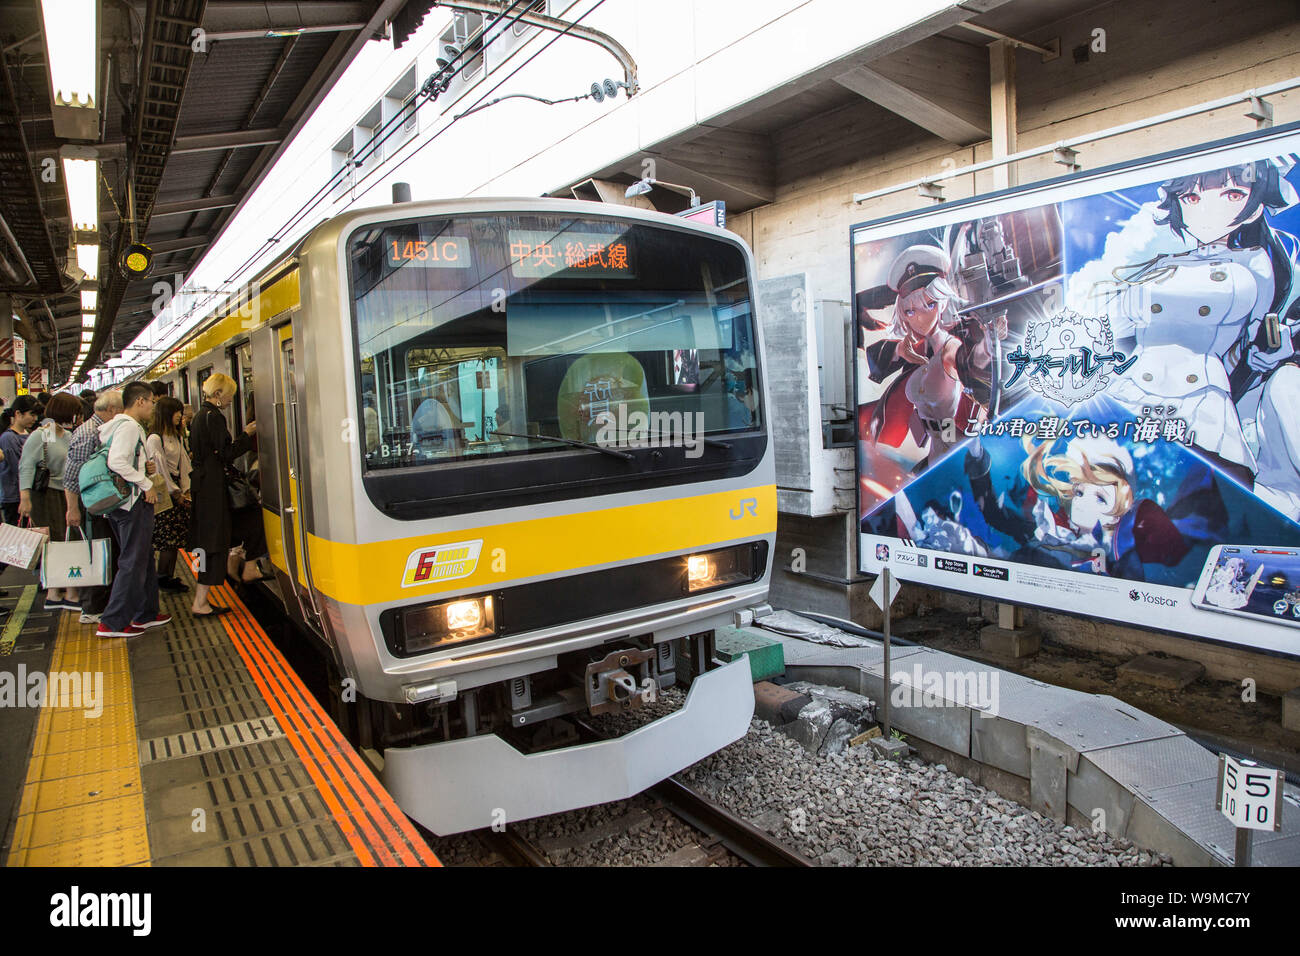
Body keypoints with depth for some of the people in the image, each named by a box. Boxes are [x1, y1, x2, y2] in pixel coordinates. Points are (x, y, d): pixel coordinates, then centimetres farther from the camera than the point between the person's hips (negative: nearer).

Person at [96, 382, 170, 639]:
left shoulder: (131, 426, 17)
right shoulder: (129, 426, -14)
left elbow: (126, 462, 20)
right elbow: (116, 462, -26)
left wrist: (144, 466, 7)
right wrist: (146, 484, -19)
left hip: (124, 502, 11)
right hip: (134, 502, -11)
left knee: (144, 559, 17)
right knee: (133, 563, -5)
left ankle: (145, 614, 26)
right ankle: (112, 623, -1)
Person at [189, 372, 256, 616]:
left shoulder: (200, 415, 15)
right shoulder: (214, 417, -14)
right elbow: (225, 453, -18)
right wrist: (246, 435, -7)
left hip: (201, 483, 10)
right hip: (212, 485, -10)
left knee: (207, 542, 13)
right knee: (214, 544, -5)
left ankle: (201, 599, 18)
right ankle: (200, 603, -3)